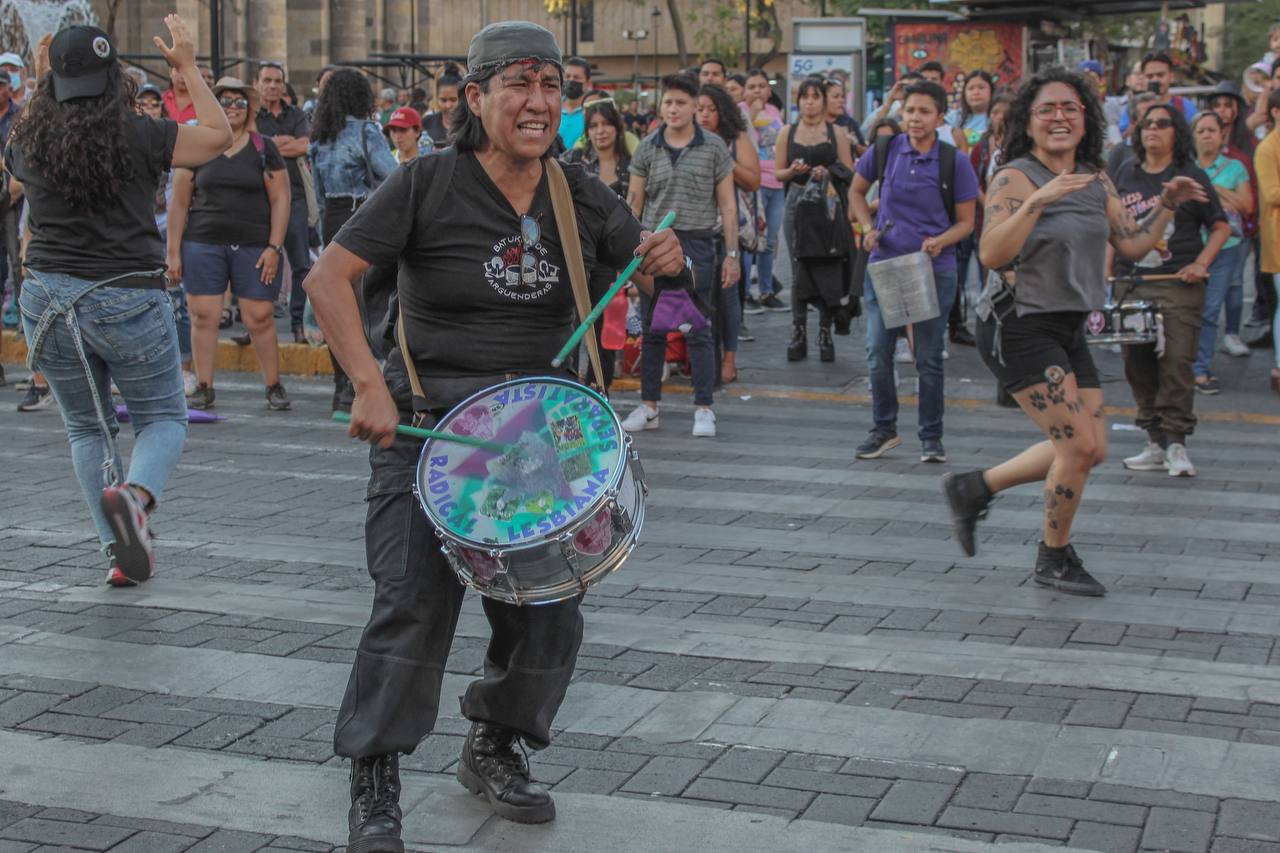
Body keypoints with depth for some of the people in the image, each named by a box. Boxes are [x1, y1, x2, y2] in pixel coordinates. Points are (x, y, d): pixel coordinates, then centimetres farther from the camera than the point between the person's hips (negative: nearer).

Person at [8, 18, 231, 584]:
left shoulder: (27, 144, 0)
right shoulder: (137, 137, -11)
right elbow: (217, 134, 0)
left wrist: (38, 84, 27)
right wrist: (188, 68, 7)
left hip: (48, 299, 3)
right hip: (128, 301, -3)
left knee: (86, 427, 18)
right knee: (164, 418, 13)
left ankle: (121, 553, 11)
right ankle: (135, 493, -19)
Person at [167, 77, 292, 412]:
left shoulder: (263, 148, 5)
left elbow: (280, 199, 3)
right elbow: (179, 202, 8)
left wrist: (274, 247, -6)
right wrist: (173, 252, 3)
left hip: (254, 246, -1)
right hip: (203, 244, 1)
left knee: (259, 318, -2)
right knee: (203, 316, -1)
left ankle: (274, 386, 11)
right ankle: (204, 388, 9)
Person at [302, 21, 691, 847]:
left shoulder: (579, 195, 2)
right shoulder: (429, 183, -11)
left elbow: (654, 265, 8)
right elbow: (328, 275, -15)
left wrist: (669, 260, -18)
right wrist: (371, 386, -25)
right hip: (425, 427, -4)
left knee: (549, 601, 5)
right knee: (414, 600, -12)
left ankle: (494, 748, 30)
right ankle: (375, 779, 5)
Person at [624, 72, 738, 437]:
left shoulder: (714, 148, 2)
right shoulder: (647, 148, 6)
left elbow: (727, 204, 3)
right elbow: (633, 203, 8)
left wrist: (731, 254, -2)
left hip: (696, 245, -2)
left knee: (698, 332, -1)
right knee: (652, 330, 8)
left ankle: (703, 410, 5)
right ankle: (648, 407, 16)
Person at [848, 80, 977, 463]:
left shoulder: (954, 162, -5)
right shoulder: (885, 151, 0)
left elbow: (965, 221, 0)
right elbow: (857, 192, 15)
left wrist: (941, 241, -19)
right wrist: (868, 227, -1)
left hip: (934, 269, -2)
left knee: (929, 357, 5)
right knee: (878, 350, 3)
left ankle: (931, 438, 17)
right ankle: (884, 428, 21)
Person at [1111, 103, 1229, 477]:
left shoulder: (1192, 177, 3)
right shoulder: (1124, 176, 14)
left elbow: (1221, 227, 4)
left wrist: (1201, 263, -9)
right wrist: (1107, 271, 12)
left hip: (1178, 284, -4)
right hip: (1130, 283, 4)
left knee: (1176, 363, -10)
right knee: (1138, 365, 4)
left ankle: (1176, 444, -5)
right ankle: (1156, 444, 13)